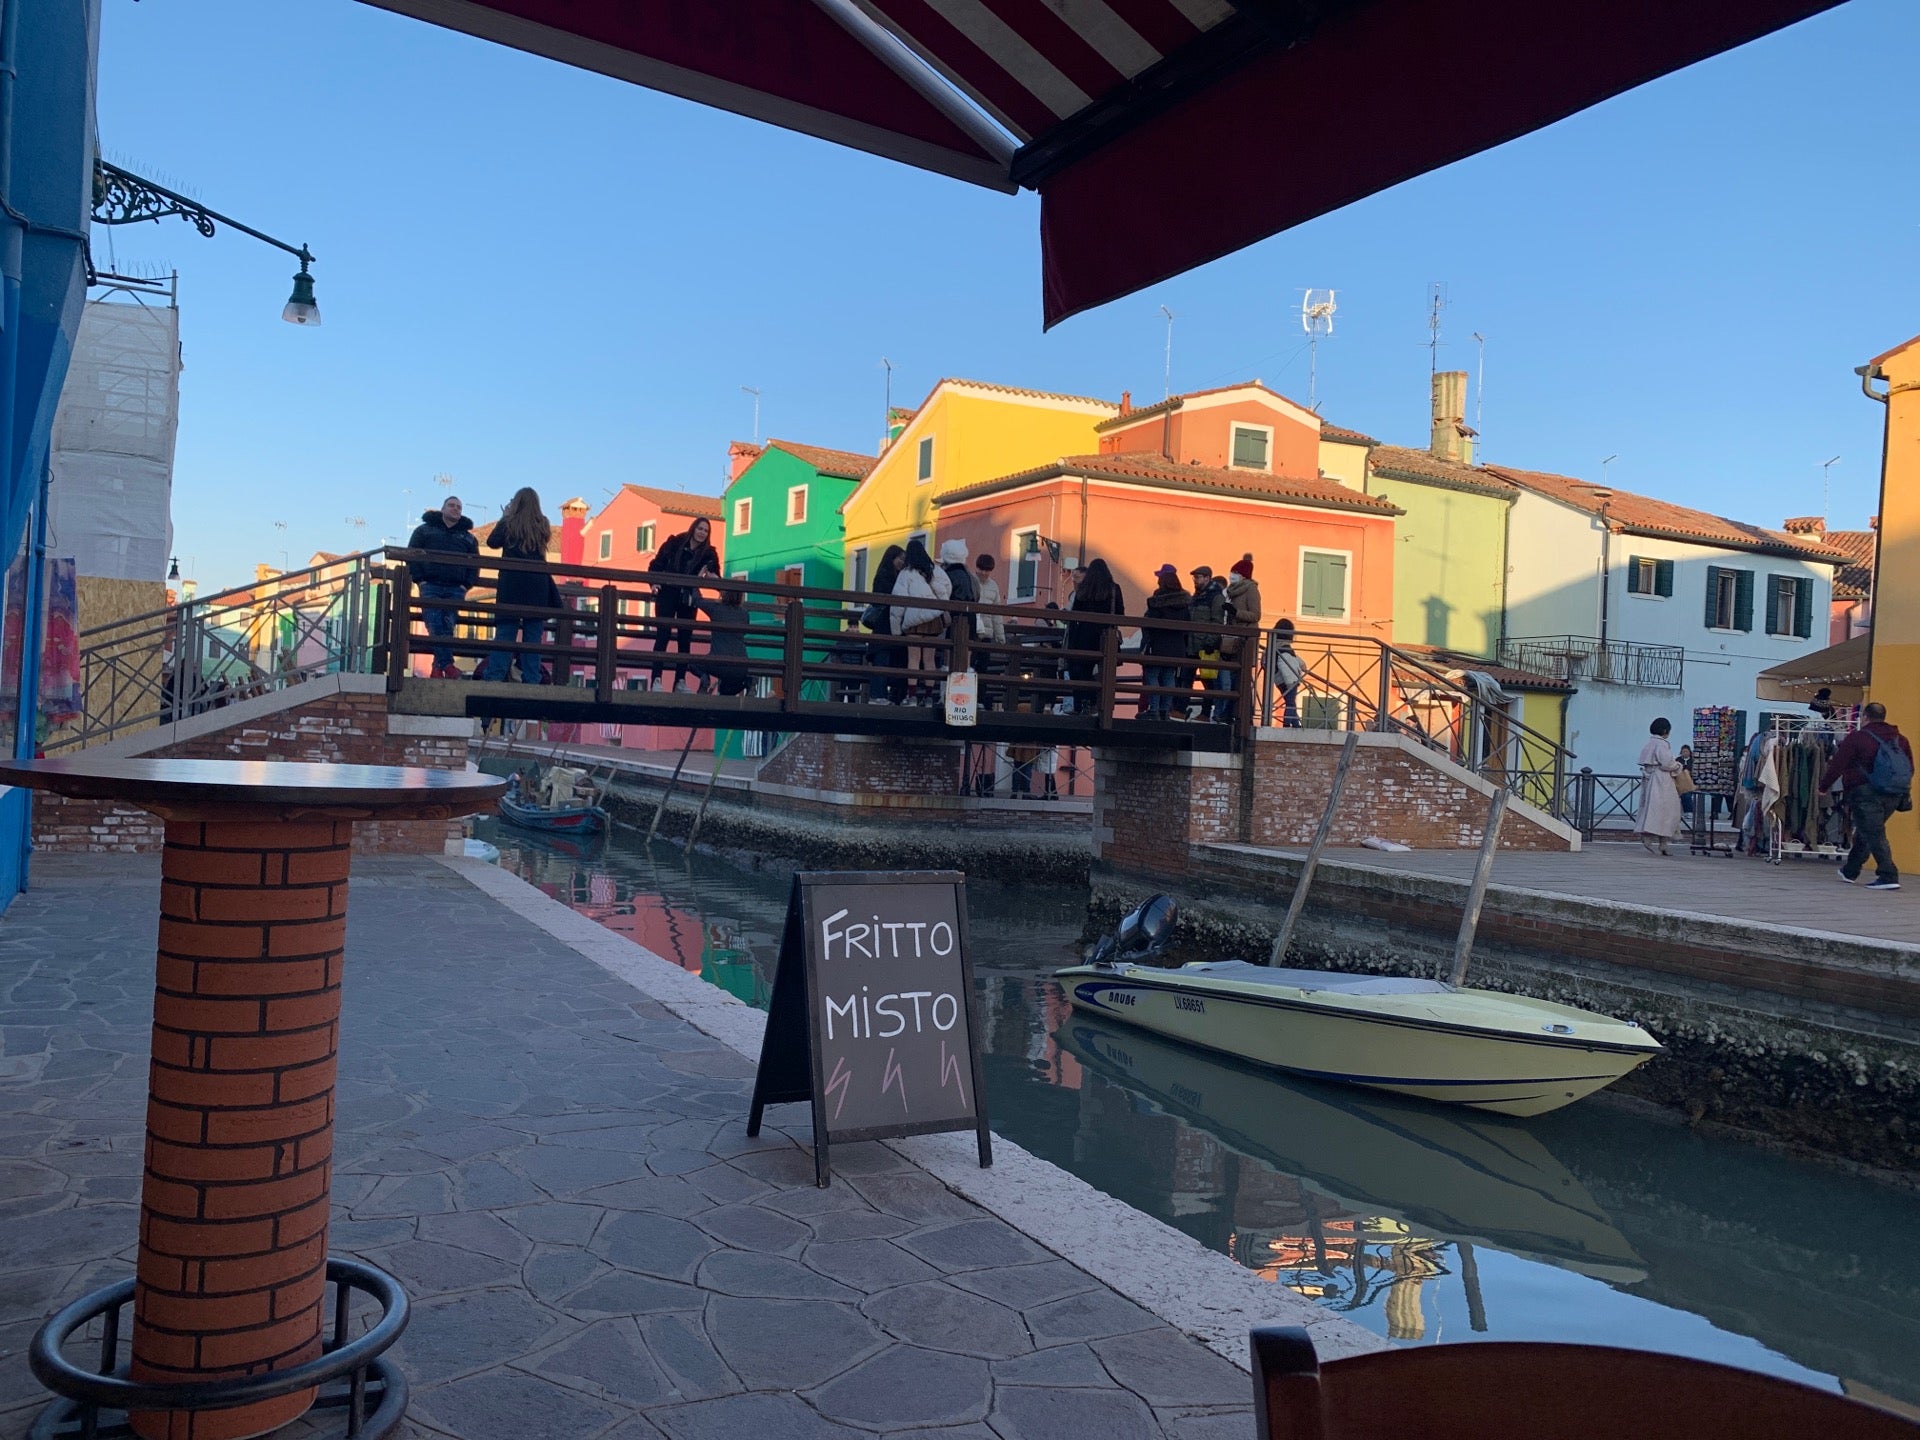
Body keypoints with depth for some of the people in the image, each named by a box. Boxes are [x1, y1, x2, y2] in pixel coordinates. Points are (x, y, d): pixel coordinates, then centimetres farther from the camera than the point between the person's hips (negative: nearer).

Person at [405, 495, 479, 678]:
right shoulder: (425, 530, 13)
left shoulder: (468, 537, 18)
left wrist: (466, 584, 2)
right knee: (435, 627, -13)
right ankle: (447, 665, -18)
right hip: (430, 586, -1)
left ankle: (438, 668, -3)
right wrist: (419, 580, -4)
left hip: (455, 589, 1)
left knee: (447, 628, -6)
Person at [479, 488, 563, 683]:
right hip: (537, 586, 1)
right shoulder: (543, 526, 4)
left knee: (505, 631, -1)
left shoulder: (508, 523, -2)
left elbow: (492, 542, 9)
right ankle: (531, 679, 0)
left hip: (511, 584, -1)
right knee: (533, 633, 3)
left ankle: (494, 676, -9)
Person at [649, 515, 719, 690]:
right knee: (663, 635, -10)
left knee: (685, 640, 3)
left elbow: (715, 576, 0)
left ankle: (680, 681, 7)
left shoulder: (708, 553, 5)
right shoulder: (674, 543, 0)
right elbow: (657, 564, 1)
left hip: (688, 599, 3)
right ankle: (656, 679, -12)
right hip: (668, 595, -3)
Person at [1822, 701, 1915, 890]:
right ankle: (1850, 871, 31)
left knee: (1874, 834, -7)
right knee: (1865, 832, 19)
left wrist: (1823, 786, 6)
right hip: (1893, 796, 7)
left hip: (1866, 792, -7)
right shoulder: (1900, 740, 12)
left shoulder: (1856, 738, -6)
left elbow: (1837, 766, -5)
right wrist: (1905, 792, 27)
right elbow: (1910, 769, 17)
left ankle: (1888, 876, -17)